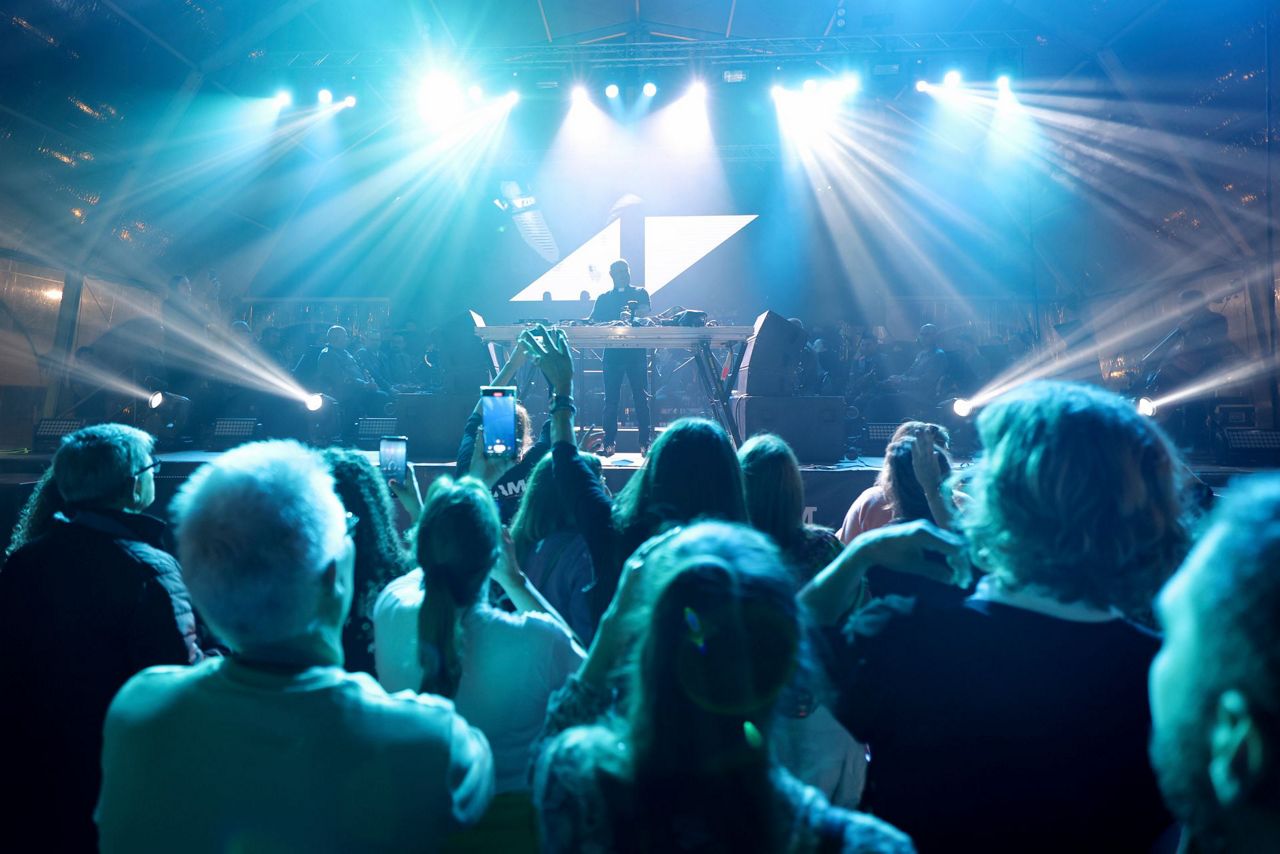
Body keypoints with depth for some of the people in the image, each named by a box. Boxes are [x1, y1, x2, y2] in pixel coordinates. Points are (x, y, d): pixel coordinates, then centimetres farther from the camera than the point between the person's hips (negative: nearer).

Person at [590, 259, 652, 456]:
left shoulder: (640, 293, 12)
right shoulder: (603, 298, 16)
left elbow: (645, 311, -8)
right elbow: (594, 323, 5)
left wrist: (631, 314, -31)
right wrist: (614, 324, -16)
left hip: (637, 352, -1)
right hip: (612, 352, 1)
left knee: (641, 397, -3)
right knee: (611, 398, 0)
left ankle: (646, 442, 0)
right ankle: (609, 442, 5)